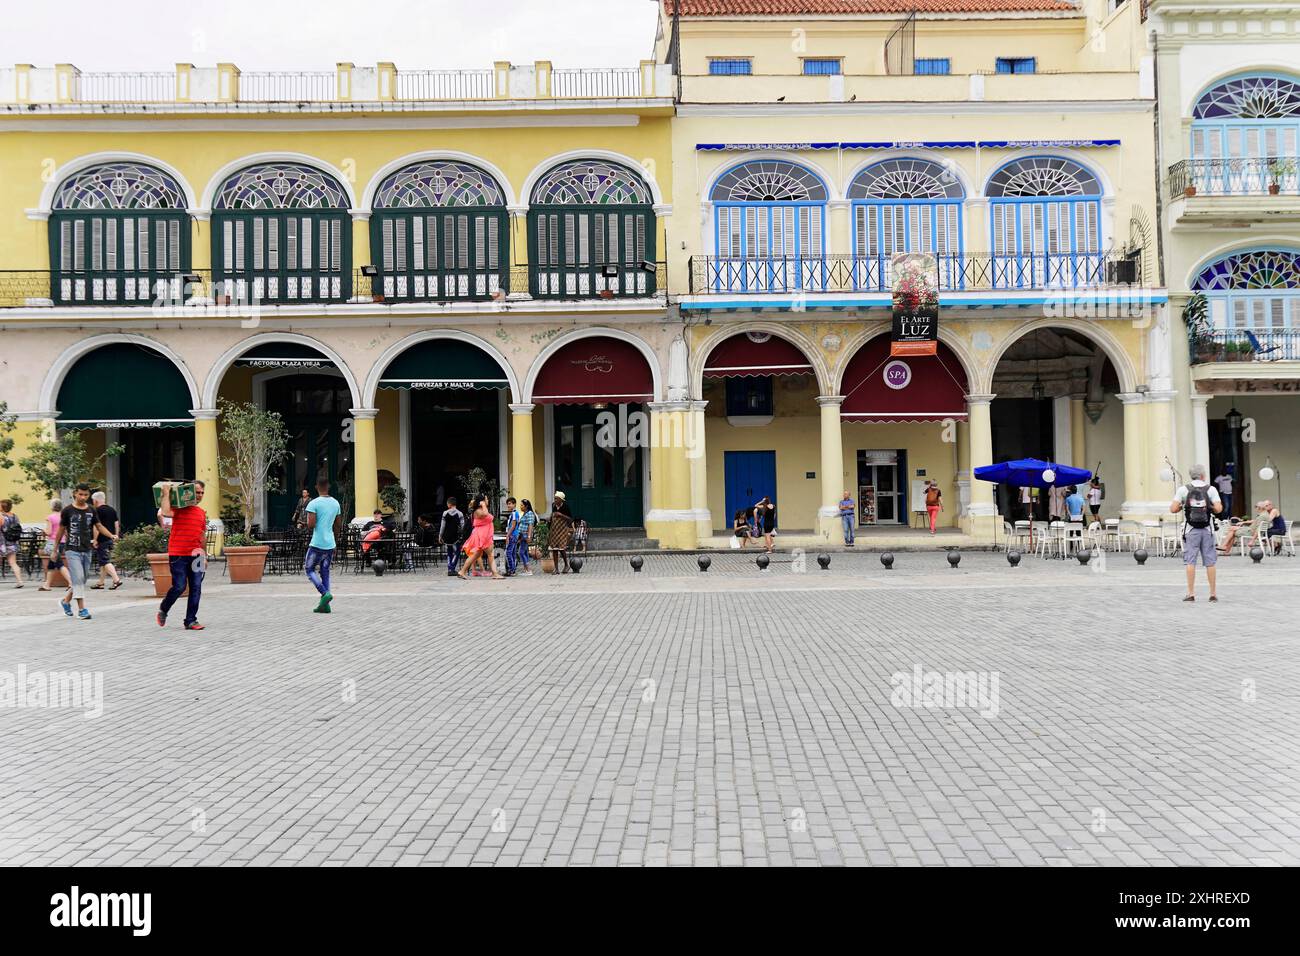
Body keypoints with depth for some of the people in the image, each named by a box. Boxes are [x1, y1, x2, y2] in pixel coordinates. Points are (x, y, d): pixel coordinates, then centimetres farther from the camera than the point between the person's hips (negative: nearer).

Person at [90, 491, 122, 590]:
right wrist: (116, 535, 19)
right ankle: (100, 583, 20)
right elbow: (116, 523, 14)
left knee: (105, 561, -8)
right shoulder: (112, 509, 12)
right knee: (102, 561, 15)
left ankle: (116, 580, -20)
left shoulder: (97, 511, -10)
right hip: (111, 539, 8)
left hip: (102, 540, -8)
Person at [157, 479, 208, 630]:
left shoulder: (202, 513, 15)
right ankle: (163, 610, 22)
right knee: (179, 587, -6)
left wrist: (205, 556, 20)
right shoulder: (179, 508, -2)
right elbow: (165, 513, -25)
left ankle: (191, 621, 5)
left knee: (196, 588, 0)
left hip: (195, 555, 5)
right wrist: (166, 493, -17)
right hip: (178, 555, -5)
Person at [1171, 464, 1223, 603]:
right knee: (1210, 562, 6)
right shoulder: (1211, 489, 0)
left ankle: (1191, 593, 1)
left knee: (1190, 561, 1)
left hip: (1191, 530, -1)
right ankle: (1213, 594, 11)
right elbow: (1218, 509, -8)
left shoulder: (1183, 489, 0)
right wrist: (1210, 508, 13)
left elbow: (1173, 509, -5)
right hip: (1207, 530, 1)